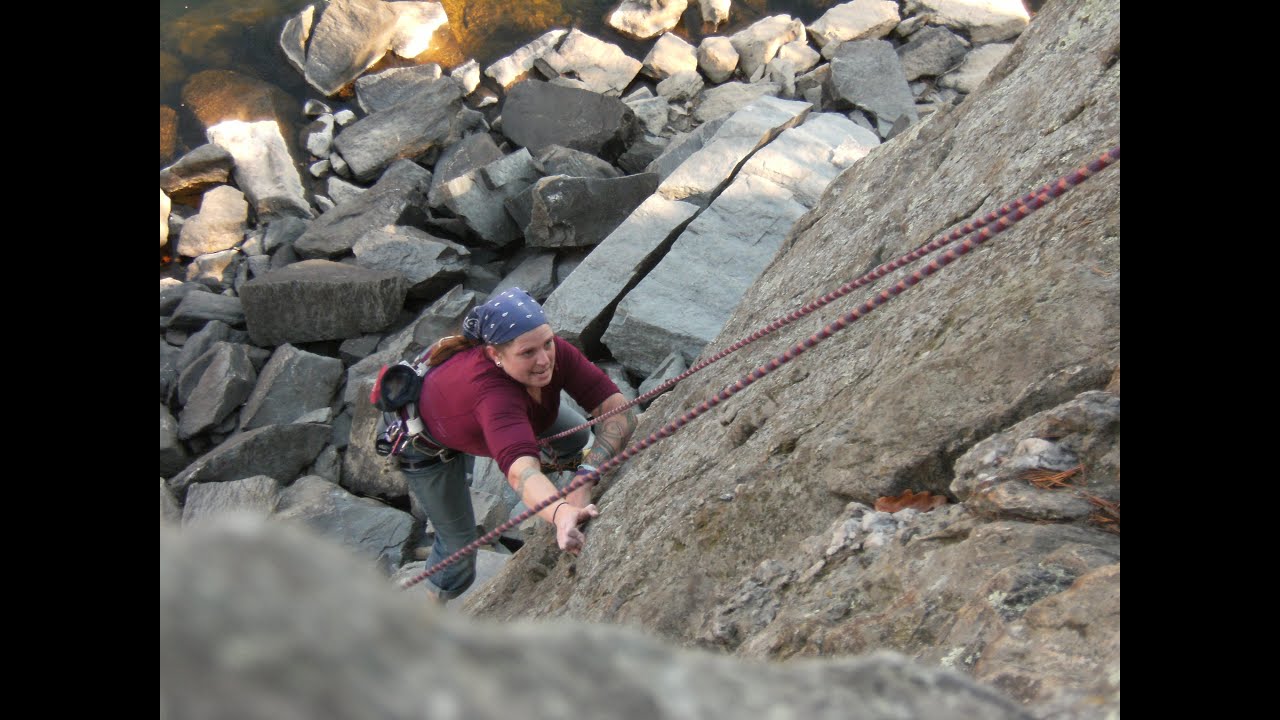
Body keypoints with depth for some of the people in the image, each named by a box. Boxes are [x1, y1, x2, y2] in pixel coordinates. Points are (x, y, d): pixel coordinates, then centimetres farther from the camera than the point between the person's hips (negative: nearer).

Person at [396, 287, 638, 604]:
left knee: (577, 434, 10)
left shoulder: (555, 353, -34)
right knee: (459, 540, 1)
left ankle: (564, 461, 46)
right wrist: (562, 514, -82)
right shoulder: (491, 391, -49)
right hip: (430, 441, -5)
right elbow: (520, 469, -63)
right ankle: (437, 601, 31)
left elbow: (619, 408, -39)